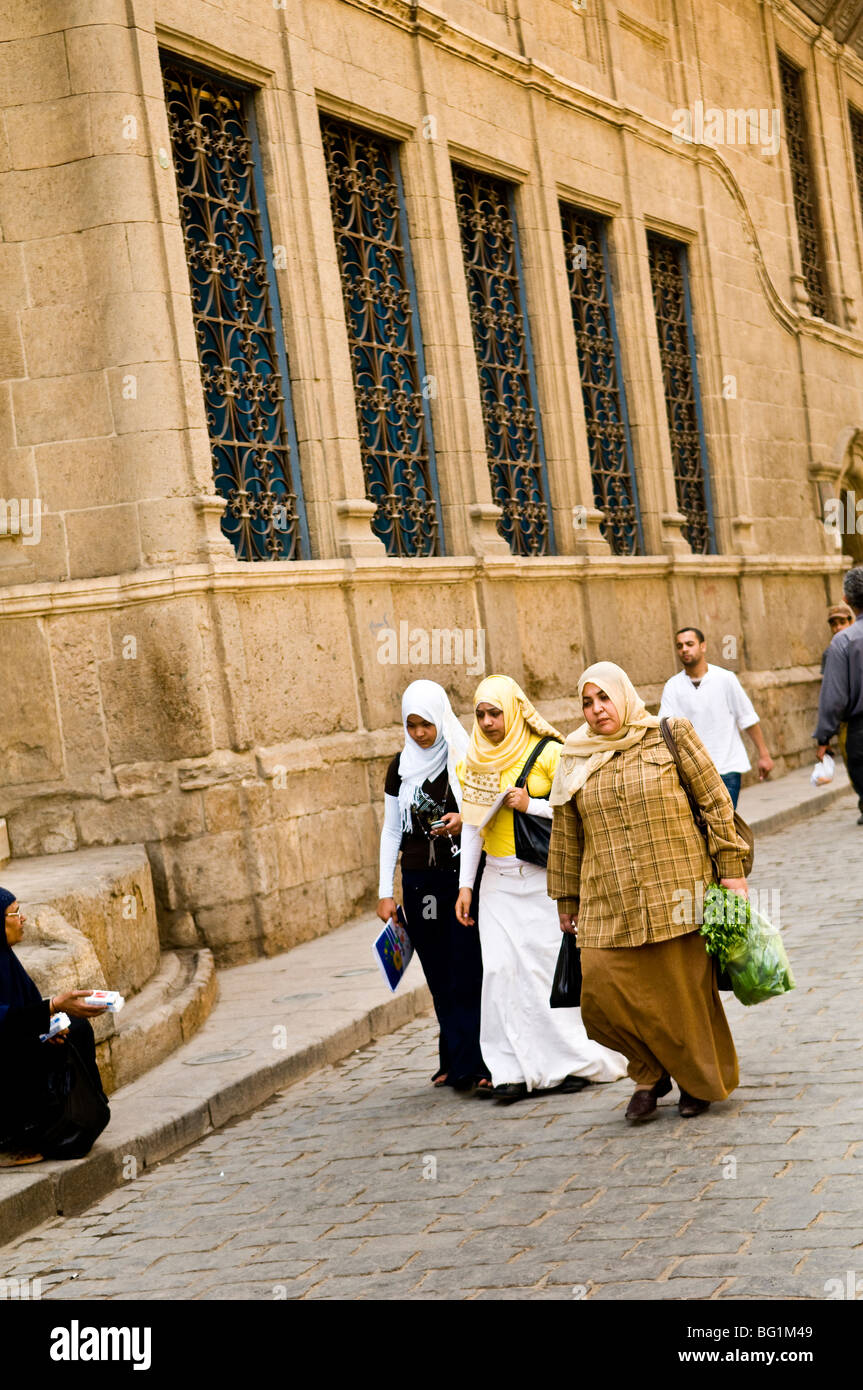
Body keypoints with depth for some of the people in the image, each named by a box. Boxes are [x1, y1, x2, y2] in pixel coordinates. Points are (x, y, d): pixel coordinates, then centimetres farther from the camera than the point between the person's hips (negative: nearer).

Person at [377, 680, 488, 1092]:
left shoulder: (466, 759, -2)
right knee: (440, 978, 6)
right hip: (420, 882, 4)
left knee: (467, 974, -9)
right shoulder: (401, 766, 8)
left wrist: (466, 822, -19)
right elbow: (391, 830, 11)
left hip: (465, 876, -3)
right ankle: (455, 1062, 12)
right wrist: (385, 892, 7)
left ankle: (469, 1064, -5)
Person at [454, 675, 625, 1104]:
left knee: (550, 965, -3)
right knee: (501, 968, -5)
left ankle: (576, 1061, 11)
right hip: (498, 880, 4)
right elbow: (472, 825, 12)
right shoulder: (474, 761, 9)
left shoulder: (546, 753, -5)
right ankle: (514, 1070, -1)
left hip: (544, 878, -4)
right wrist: (465, 885, 8)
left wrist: (531, 805, -17)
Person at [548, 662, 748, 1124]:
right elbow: (566, 838, 15)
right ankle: (650, 1073, 14)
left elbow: (715, 801, 3)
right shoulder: (575, 760, 9)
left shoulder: (671, 736, 1)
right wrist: (566, 900, 17)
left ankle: (704, 1081, 24)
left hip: (674, 892, -2)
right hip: (607, 905, 2)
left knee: (685, 990, 1)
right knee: (599, 990, -9)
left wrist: (731, 869, -1)